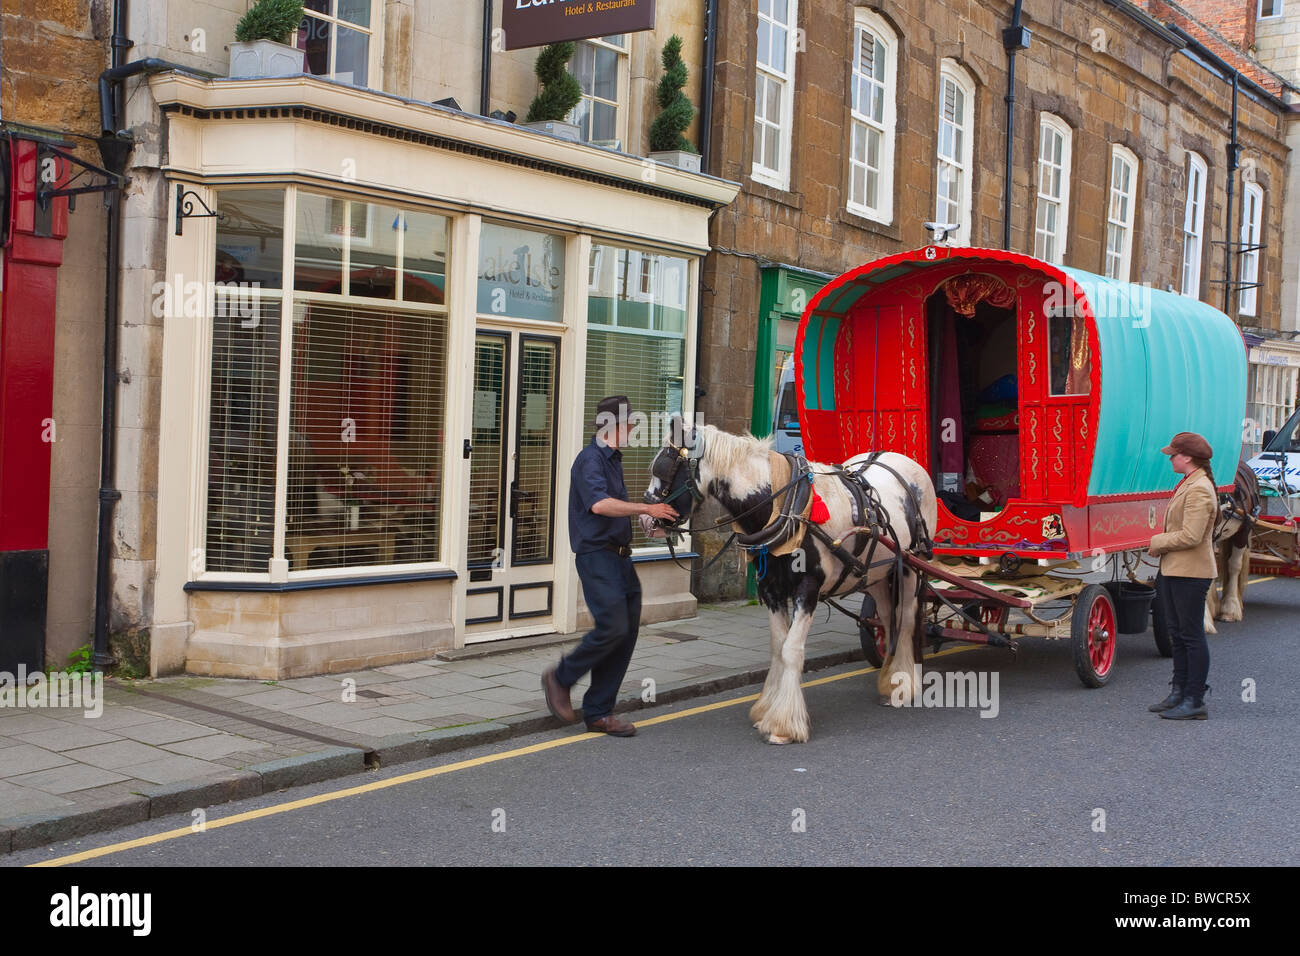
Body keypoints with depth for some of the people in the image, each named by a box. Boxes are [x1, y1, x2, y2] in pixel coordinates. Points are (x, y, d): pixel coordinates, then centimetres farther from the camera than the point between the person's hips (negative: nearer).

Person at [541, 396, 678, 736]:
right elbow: (600, 504, -28)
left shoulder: (613, 460, 20)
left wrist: (653, 517, 23)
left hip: (620, 558, 10)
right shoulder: (590, 460, -11)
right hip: (598, 557, -10)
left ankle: (599, 713, 11)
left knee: (627, 633, 5)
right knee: (613, 627, -17)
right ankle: (560, 679, 4)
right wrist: (646, 509, -27)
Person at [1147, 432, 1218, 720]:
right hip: (1174, 570, 10)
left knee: (1192, 636, -3)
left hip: (1191, 573, -10)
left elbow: (1190, 536, -24)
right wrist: (1161, 546, 6)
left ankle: (1195, 702, 4)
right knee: (1177, 634, 15)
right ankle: (1179, 693, 24)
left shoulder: (1199, 490, -18)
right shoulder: (1187, 485, 14)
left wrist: (1158, 542, -10)